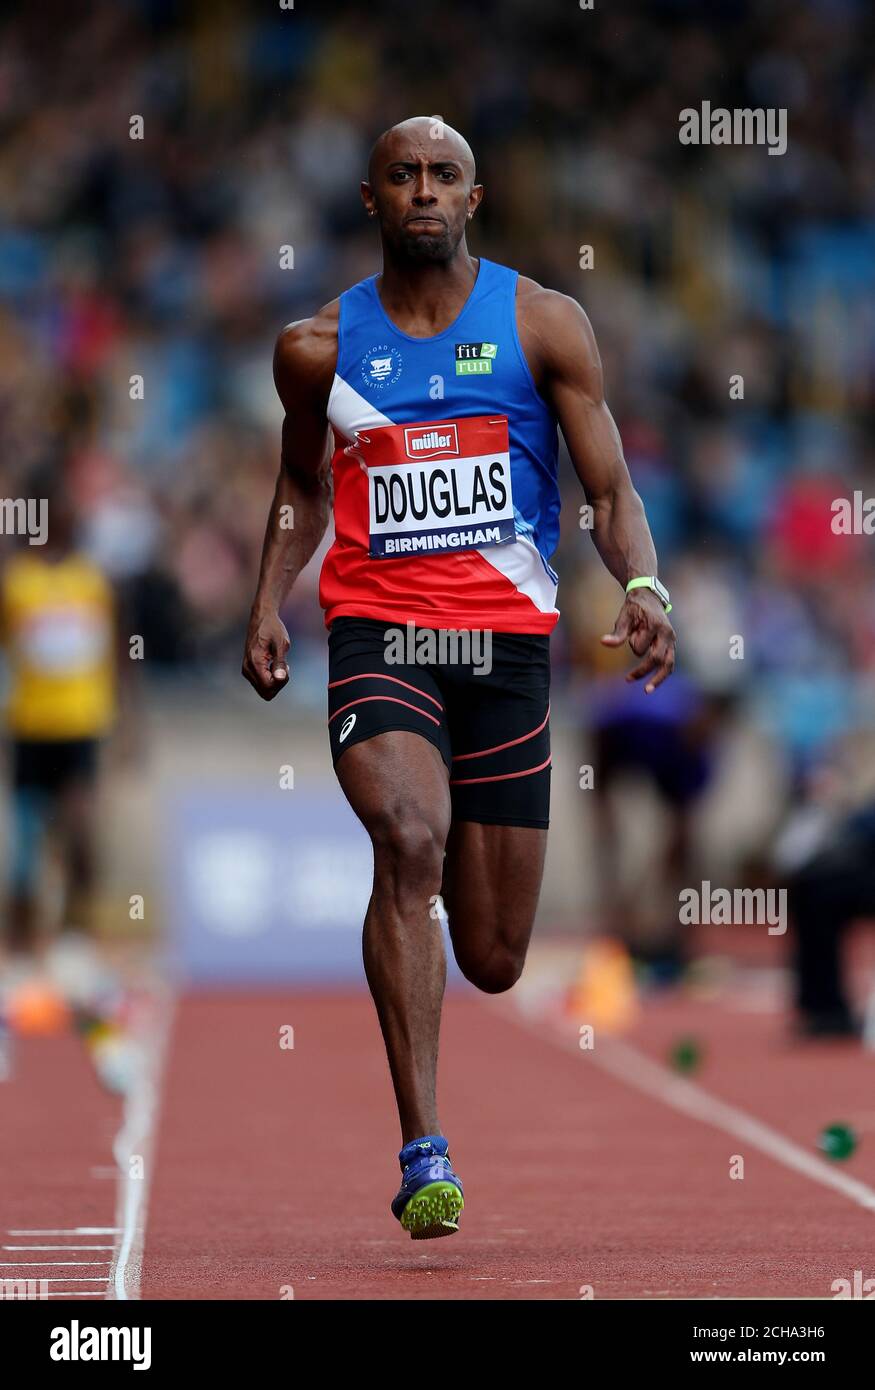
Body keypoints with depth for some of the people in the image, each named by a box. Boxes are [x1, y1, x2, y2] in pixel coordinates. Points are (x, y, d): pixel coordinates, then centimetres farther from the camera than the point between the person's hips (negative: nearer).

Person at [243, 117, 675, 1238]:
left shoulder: (543, 325, 3)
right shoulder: (320, 346, 6)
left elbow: (610, 487, 2)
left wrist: (643, 585, -18)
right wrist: (268, 605, 7)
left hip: (506, 639, 1)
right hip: (376, 631, -1)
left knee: (493, 962, 5)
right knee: (409, 840, -30)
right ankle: (423, 1154, -29)